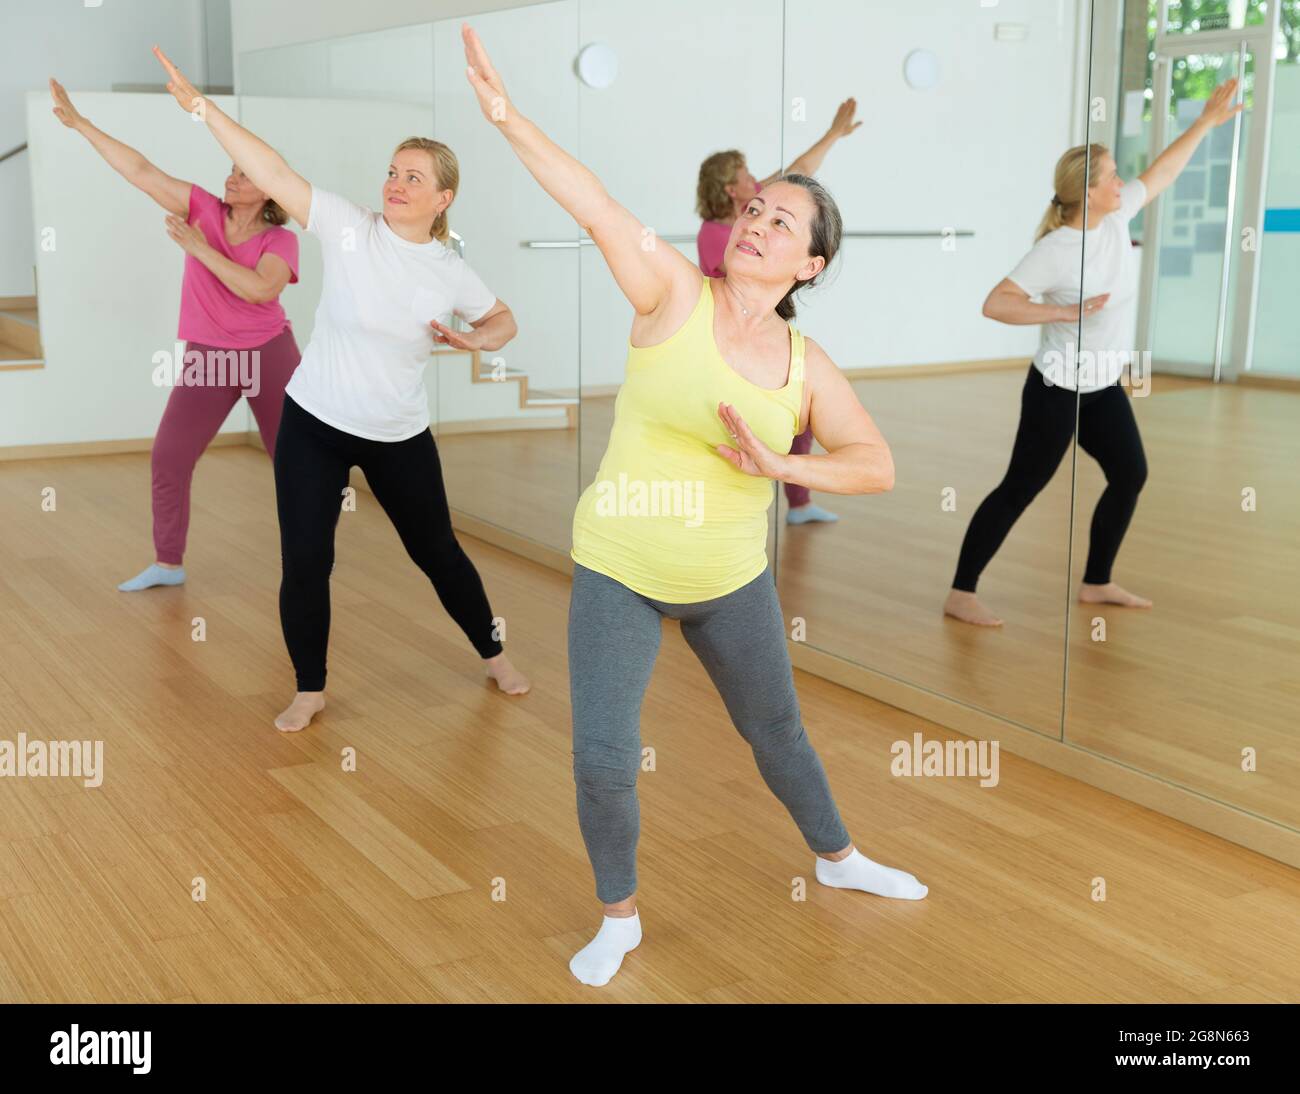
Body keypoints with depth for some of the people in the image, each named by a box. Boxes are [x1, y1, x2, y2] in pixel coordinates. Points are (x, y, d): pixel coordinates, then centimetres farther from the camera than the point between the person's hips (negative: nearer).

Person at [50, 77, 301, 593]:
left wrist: (199, 248, -24)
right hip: (207, 357, 3)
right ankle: (168, 564, 9)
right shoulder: (204, 208, -2)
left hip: (269, 355, -3)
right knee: (169, 456, -1)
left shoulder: (281, 240, -9)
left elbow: (260, 289, -27)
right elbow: (141, 171, -5)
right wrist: (79, 122, -9)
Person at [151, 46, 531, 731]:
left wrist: (476, 341, -10)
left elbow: (503, 322, 13)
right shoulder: (349, 229, -11)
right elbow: (272, 171, -19)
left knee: (437, 552, 13)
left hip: (400, 437, 1)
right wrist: (198, 105, -26)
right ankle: (310, 690, 18)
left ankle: (493, 655, 36)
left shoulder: (451, 272, -3)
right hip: (314, 425, -1)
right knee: (305, 563, -2)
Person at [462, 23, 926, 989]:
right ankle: (620, 918, 21)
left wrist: (779, 463, -24)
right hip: (619, 573, -3)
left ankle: (838, 859, 48)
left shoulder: (808, 366, -3)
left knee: (777, 731, 21)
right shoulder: (676, 295, -12)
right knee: (603, 761, -6)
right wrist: (506, 113, -36)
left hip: (732, 580, 3)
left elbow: (878, 468, -8)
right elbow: (597, 205, -25)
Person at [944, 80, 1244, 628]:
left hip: (1105, 386, 9)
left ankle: (1096, 583, 29)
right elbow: (995, 303, -27)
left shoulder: (1116, 217, -1)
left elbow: (1159, 173, 14)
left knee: (1130, 475, 16)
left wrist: (1207, 120, 15)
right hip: (1057, 389, -9)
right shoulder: (1054, 251, -23)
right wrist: (1065, 311, -30)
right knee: (1020, 488, -8)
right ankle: (960, 594, -3)